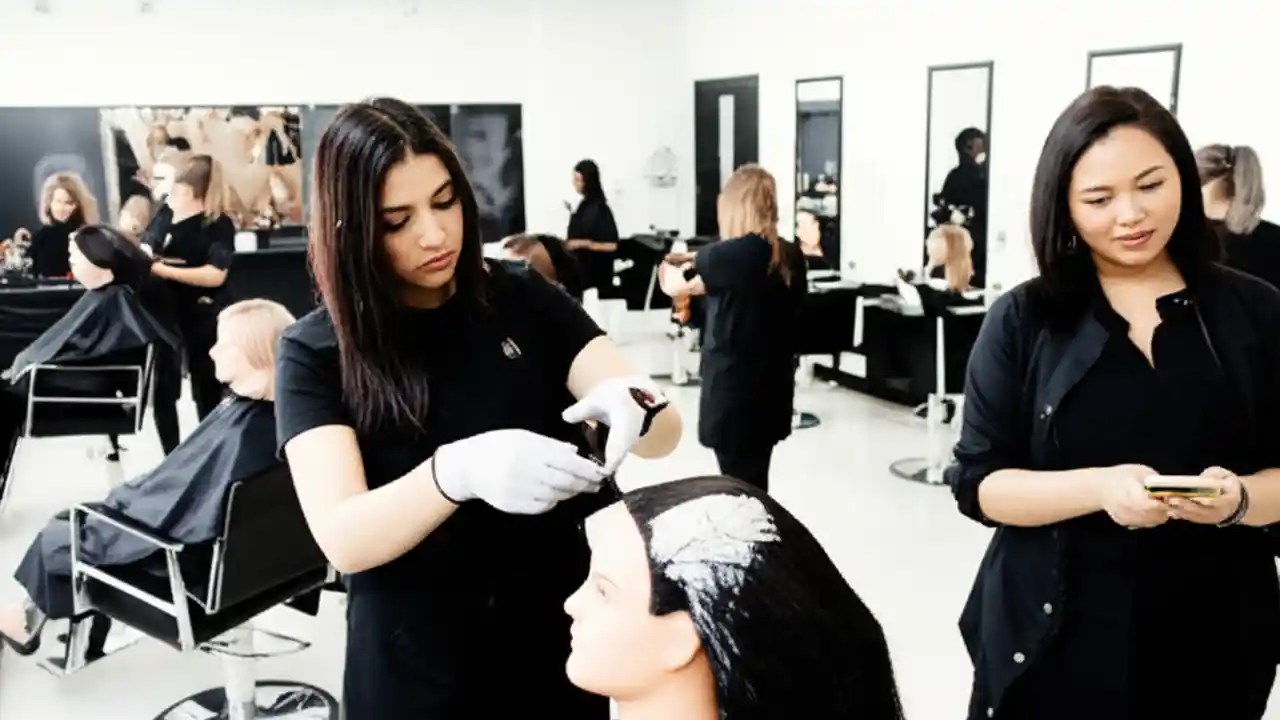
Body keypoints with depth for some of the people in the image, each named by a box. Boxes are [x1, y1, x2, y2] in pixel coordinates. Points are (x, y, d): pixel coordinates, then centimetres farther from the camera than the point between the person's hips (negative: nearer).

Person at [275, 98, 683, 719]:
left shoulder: (524, 299, -4)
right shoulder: (316, 351, -9)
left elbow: (666, 430, -8)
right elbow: (342, 540, -20)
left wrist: (634, 405, -31)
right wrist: (458, 471, -38)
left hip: (563, 640, 2)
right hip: (414, 669, -1)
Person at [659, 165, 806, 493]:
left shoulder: (733, 254, -17)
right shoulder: (791, 259, 3)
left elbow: (673, 286, -3)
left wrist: (671, 266, 20)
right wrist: (699, 266, 18)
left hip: (734, 395, -7)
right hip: (773, 392, 7)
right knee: (755, 488, 17)